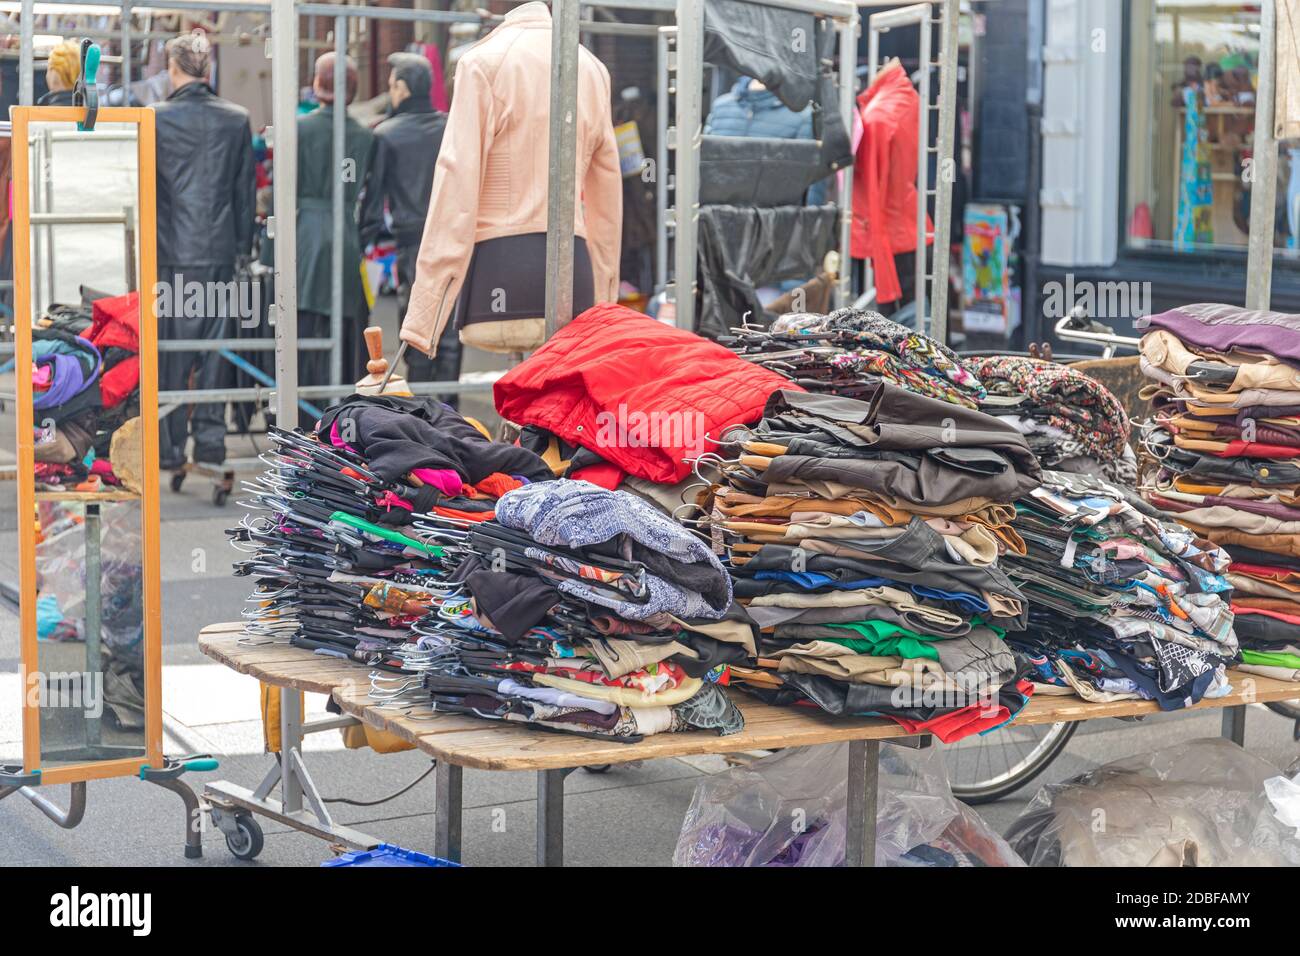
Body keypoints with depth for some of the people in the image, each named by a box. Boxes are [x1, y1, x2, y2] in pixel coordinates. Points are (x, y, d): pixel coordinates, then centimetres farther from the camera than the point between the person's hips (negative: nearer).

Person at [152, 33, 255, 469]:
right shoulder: (237, 119, 1)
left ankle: (170, 443, 6)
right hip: (221, 250, 3)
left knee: (171, 351, 3)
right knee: (215, 347, 9)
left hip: (171, 252, -2)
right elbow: (245, 189, 7)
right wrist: (243, 246, 15)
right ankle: (211, 436, 12)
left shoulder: (156, 118, -8)